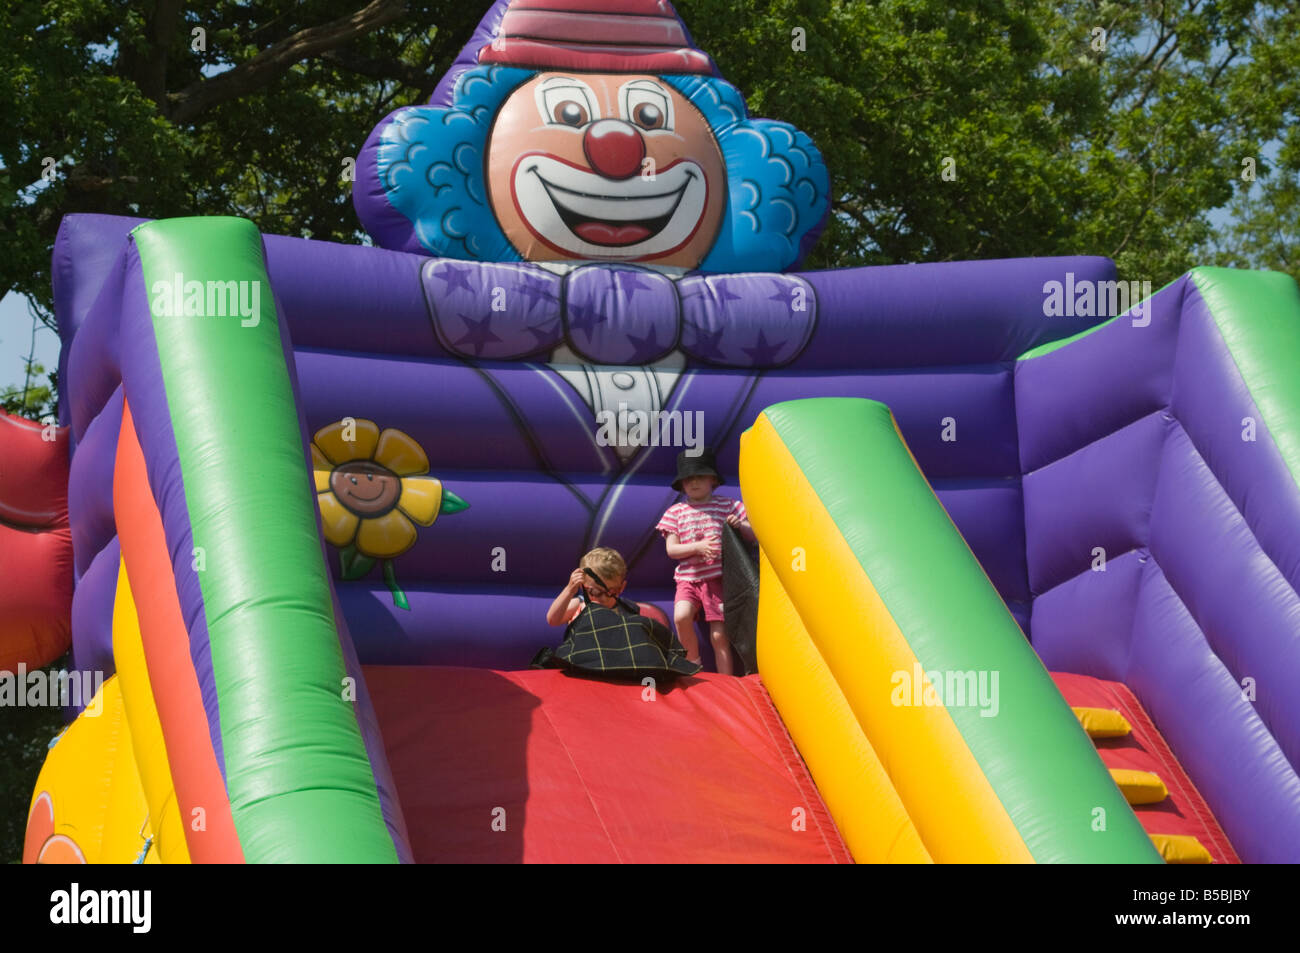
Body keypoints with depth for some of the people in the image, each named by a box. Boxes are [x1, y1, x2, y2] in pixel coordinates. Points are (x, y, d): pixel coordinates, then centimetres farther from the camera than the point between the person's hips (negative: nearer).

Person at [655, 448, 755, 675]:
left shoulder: (727, 506, 7)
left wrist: (740, 525, -14)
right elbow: (671, 549, 0)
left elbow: (752, 537, 8)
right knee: (681, 616, -26)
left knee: (718, 635, -4)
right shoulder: (675, 512, 8)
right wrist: (698, 547, -16)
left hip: (716, 578, 0)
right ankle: (694, 664, -4)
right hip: (687, 579, 0)